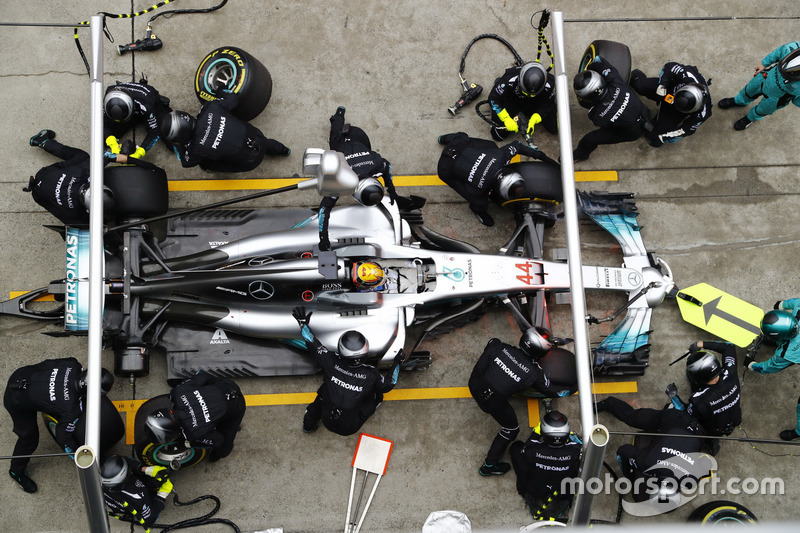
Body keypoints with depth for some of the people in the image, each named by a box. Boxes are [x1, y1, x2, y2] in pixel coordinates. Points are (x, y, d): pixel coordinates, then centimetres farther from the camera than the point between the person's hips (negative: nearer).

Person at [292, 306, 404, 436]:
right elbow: (388, 385, 0)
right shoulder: (371, 375, -21)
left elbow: (313, 344, -7)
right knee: (377, 393, 13)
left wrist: (303, 323, 7)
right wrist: (396, 364, 13)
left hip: (327, 421, 1)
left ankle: (309, 424, 34)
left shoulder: (331, 362, -22)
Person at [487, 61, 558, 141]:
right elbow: (493, 98, -27)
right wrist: (506, 119, -30)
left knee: (555, 128, -7)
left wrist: (533, 121, -31)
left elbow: (546, 105, -17)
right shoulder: (509, 80, -40)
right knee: (498, 135, -8)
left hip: (536, 102, 2)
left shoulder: (549, 85, -34)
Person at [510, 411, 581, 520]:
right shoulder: (575, 450, -33)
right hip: (564, 493, 0)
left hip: (534, 491, 0)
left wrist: (536, 432, -2)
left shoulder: (532, 449, -34)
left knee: (516, 446, 11)